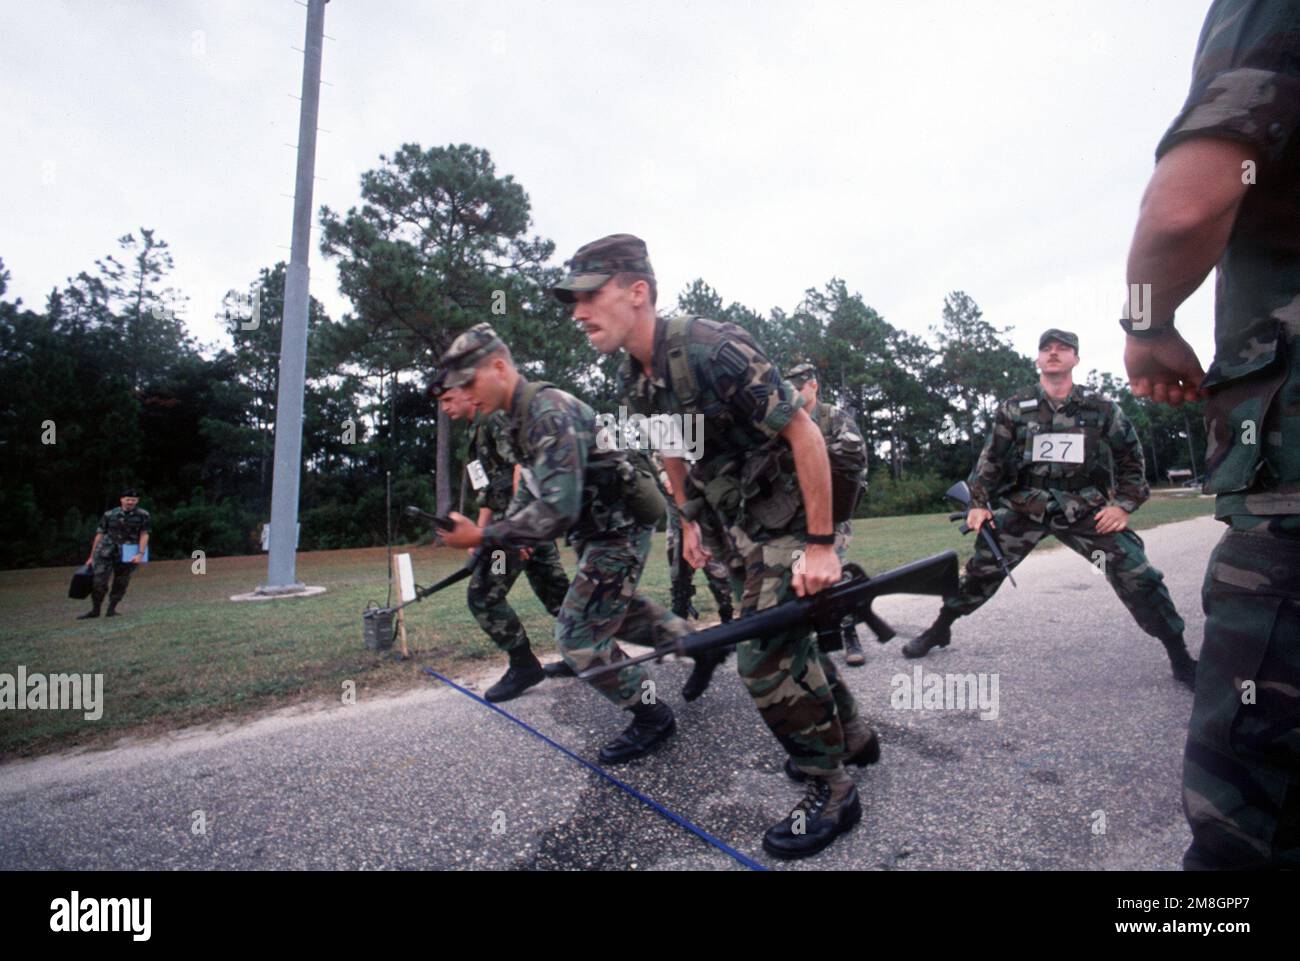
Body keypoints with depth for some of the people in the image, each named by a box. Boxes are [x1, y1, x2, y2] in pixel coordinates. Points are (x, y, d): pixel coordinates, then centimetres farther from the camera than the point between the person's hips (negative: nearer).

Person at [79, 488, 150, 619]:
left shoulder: (142, 515, -1)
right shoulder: (109, 515, 3)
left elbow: (144, 535, -5)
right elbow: (99, 535, 6)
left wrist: (140, 554, -15)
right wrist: (92, 556, 8)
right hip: (105, 553, 1)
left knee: (121, 584, 6)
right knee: (99, 582, 0)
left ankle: (111, 610, 19)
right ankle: (95, 610, 15)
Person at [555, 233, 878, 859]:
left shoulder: (712, 350, -28)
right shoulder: (637, 378, -2)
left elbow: (804, 433, -26)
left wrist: (821, 544, -26)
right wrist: (688, 522, 19)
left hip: (790, 515, -8)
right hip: (743, 522, 9)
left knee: (764, 657, -9)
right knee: (787, 637, 19)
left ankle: (832, 791, 14)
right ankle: (851, 736, 42)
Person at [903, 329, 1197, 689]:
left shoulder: (1101, 407, 1)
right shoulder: (1014, 409, 0)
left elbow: (1131, 457, 10)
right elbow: (991, 459, 4)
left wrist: (1124, 504, 0)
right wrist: (978, 504, -3)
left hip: (1085, 508, 1)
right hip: (1024, 506, 0)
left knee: (1136, 574, -7)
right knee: (982, 568, -5)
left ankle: (1180, 657, 12)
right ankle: (939, 629, 12)